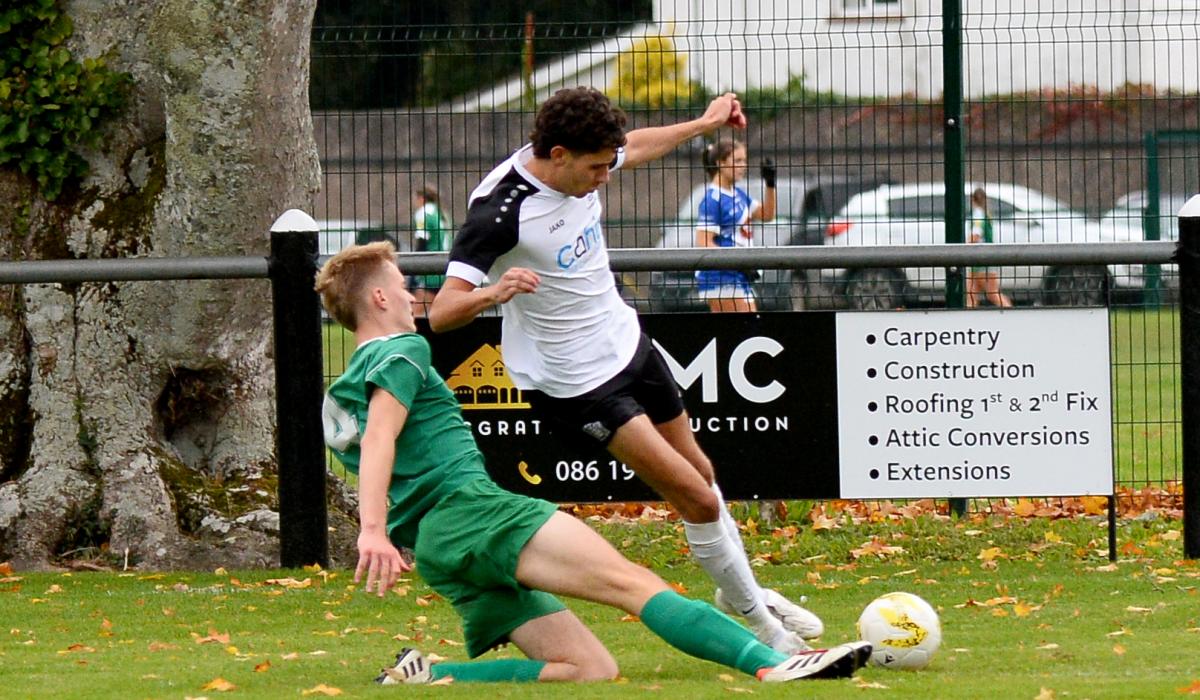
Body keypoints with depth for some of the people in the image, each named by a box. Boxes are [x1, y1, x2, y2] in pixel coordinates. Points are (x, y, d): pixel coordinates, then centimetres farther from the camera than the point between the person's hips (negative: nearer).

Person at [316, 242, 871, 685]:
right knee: (630, 582, -22)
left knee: (590, 669, 0)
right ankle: (772, 664, -38)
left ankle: (426, 675, -9)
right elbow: (379, 438, -13)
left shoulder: (340, 399, 29)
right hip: (468, 507, -9)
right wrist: (373, 530, -26)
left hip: (437, 554, 9)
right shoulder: (400, 352, 3)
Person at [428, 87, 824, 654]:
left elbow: (633, 147, 19)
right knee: (698, 500, -10)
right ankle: (760, 625, 8)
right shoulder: (500, 211, -29)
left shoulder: (575, 164, -6)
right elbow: (441, 313, -33)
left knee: (700, 474, 21)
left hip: (627, 344, 8)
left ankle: (742, 591, 44)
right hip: (576, 384, -8)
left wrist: (705, 123, 30)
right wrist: (491, 293, -53)